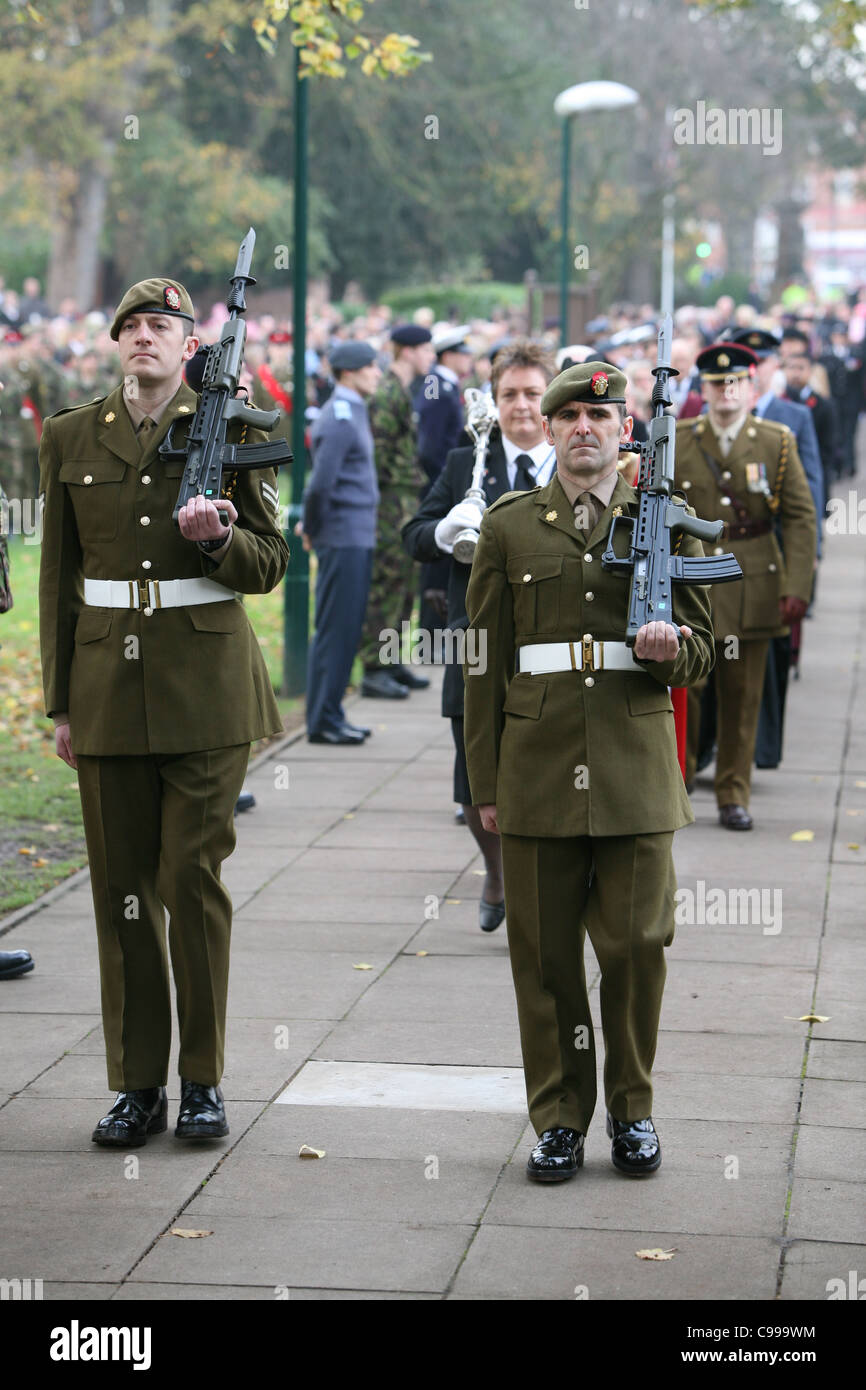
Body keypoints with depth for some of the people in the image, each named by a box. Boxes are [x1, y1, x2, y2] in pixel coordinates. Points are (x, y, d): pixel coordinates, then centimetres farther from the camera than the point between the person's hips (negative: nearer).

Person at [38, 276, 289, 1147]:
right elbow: (59, 575, 11)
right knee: (121, 886, 4)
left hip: (206, 682, -2)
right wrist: (61, 701, 8)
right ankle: (136, 1083, 11)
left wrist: (219, 537, -17)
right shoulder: (71, 437, 9)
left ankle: (202, 1078, 9)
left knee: (194, 878, -3)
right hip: (108, 682, 2)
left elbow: (270, 564, 5)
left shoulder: (229, 430, 2)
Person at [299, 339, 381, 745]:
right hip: (343, 537, -9)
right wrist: (312, 529, -10)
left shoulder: (353, 412, 16)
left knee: (348, 629, 12)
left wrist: (312, 526, 14)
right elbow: (321, 483, -22)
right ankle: (323, 721, 1)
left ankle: (330, 715, 18)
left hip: (357, 537, 9)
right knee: (335, 630, -4)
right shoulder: (339, 418, -15)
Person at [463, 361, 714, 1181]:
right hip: (538, 772, 0)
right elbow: (486, 661, 9)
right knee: (545, 954, 4)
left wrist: (668, 649, -15)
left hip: (635, 773, 0)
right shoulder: (508, 527, 7)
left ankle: (631, 1111, 17)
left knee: (637, 947, 1)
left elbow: (700, 653, 10)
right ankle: (559, 1118, 15)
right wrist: (484, 781, 5)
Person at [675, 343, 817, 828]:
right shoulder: (677, 441, 3)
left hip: (753, 584, 1)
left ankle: (734, 795, 16)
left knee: (743, 696, 5)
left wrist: (797, 586, -6)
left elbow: (801, 518, 2)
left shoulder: (778, 442, 3)